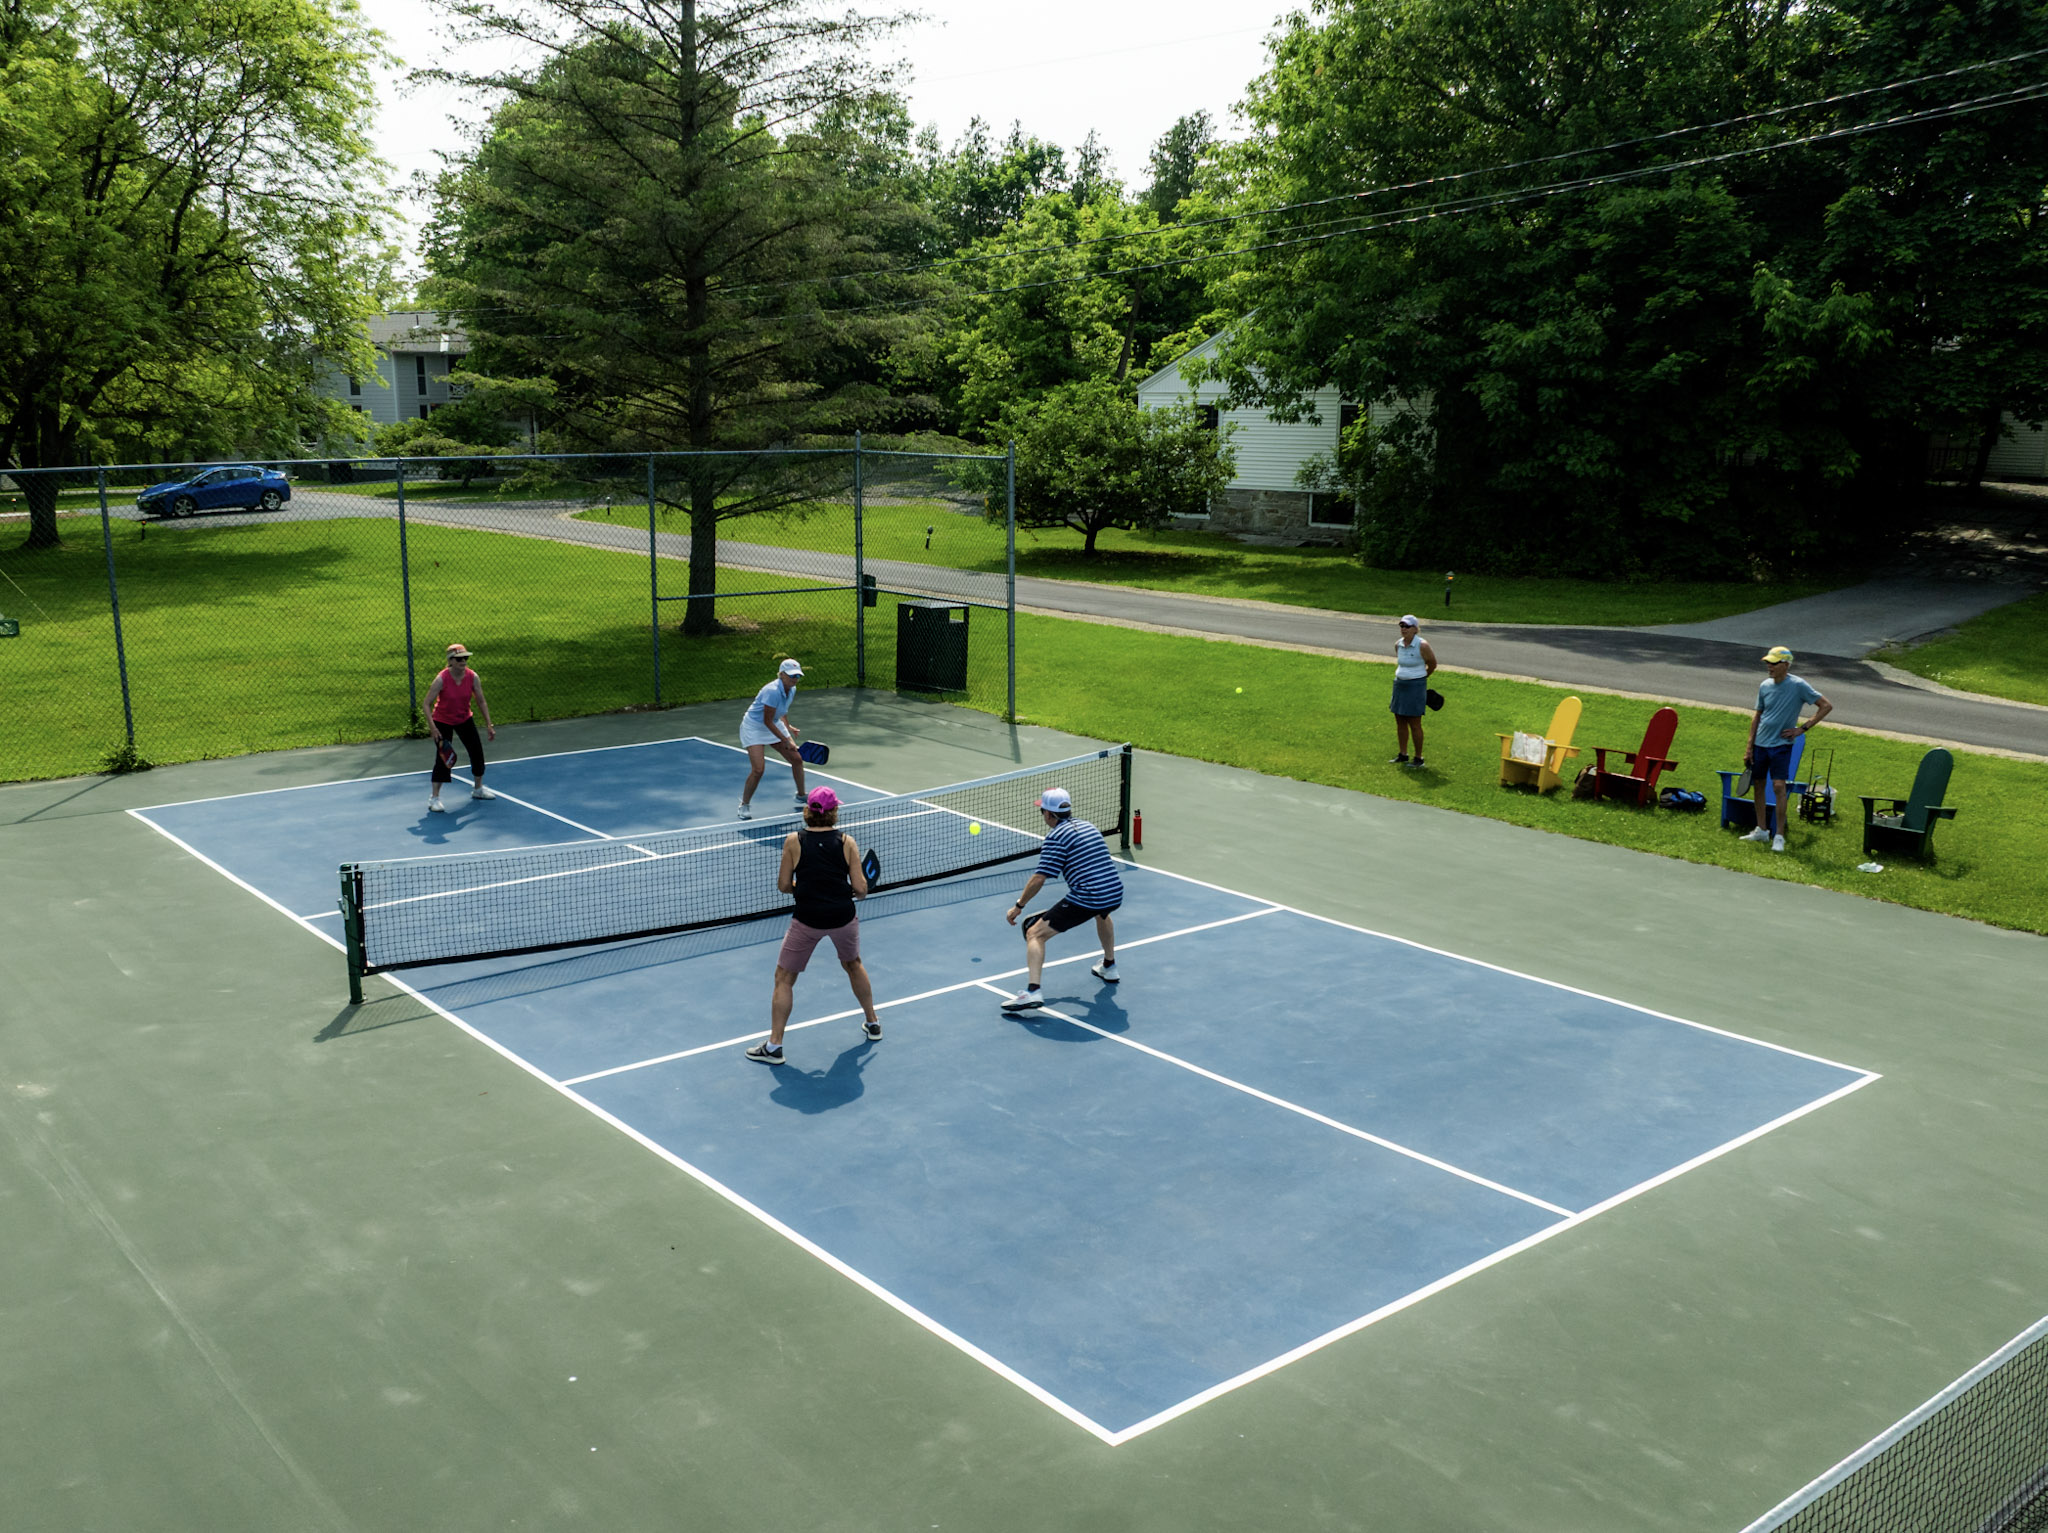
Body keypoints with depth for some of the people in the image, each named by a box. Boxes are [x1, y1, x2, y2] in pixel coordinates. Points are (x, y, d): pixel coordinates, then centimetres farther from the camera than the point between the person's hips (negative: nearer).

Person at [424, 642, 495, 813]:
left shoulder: (473, 677, -16)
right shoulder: (441, 679, -26)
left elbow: (481, 702, -5)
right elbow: (427, 704, -21)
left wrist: (489, 725, -7)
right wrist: (432, 728, -30)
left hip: (464, 719, 4)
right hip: (442, 721, -4)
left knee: (477, 753, 8)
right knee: (442, 757, -14)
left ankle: (478, 789, 30)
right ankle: (435, 798, -6)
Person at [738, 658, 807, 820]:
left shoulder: (791, 690, -5)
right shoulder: (772, 691, -31)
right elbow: (767, 721, -26)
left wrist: (788, 727, 5)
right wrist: (786, 741, -21)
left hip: (774, 725, 8)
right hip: (754, 727, -8)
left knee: (797, 759, 5)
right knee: (758, 769, -19)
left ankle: (801, 797, 26)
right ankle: (744, 805, 1)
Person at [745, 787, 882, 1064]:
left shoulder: (794, 841, -4)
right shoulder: (846, 842, -3)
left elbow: (784, 885, -1)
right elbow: (860, 888, -5)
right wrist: (856, 893, 18)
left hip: (807, 919, -2)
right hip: (843, 916, 2)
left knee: (784, 978, 12)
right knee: (853, 964, 30)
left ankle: (774, 1046, 11)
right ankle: (873, 1024, 41)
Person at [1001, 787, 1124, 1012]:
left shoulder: (1056, 836, -5)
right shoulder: (1087, 826, 18)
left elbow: (1038, 879, -11)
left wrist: (1018, 906, 0)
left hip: (1086, 899, -8)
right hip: (1115, 893, 8)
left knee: (1035, 934, -2)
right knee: (1102, 913, 44)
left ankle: (1032, 992, -18)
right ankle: (1109, 968, 55)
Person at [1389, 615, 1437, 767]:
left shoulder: (1422, 645, -15)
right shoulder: (1398, 644, 2)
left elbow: (1432, 664, 1)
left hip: (1416, 686, -6)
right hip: (1399, 684, 6)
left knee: (1415, 724, -2)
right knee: (1400, 722, 10)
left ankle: (1418, 758, 7)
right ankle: (1402, 755, 22)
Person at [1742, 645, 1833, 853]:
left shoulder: (1798, 686, -11)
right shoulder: (1764, 686, 4)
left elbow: (1826, 706, -7)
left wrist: (1802, 728, -10)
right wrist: (1749, 746, 10)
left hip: (1781, 744, -5)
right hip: (1760, 743, 5)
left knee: (1779, 785, -13)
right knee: (1757, 785, 9)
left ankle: (1779, 836, -7)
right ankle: (1761, 830, 23)